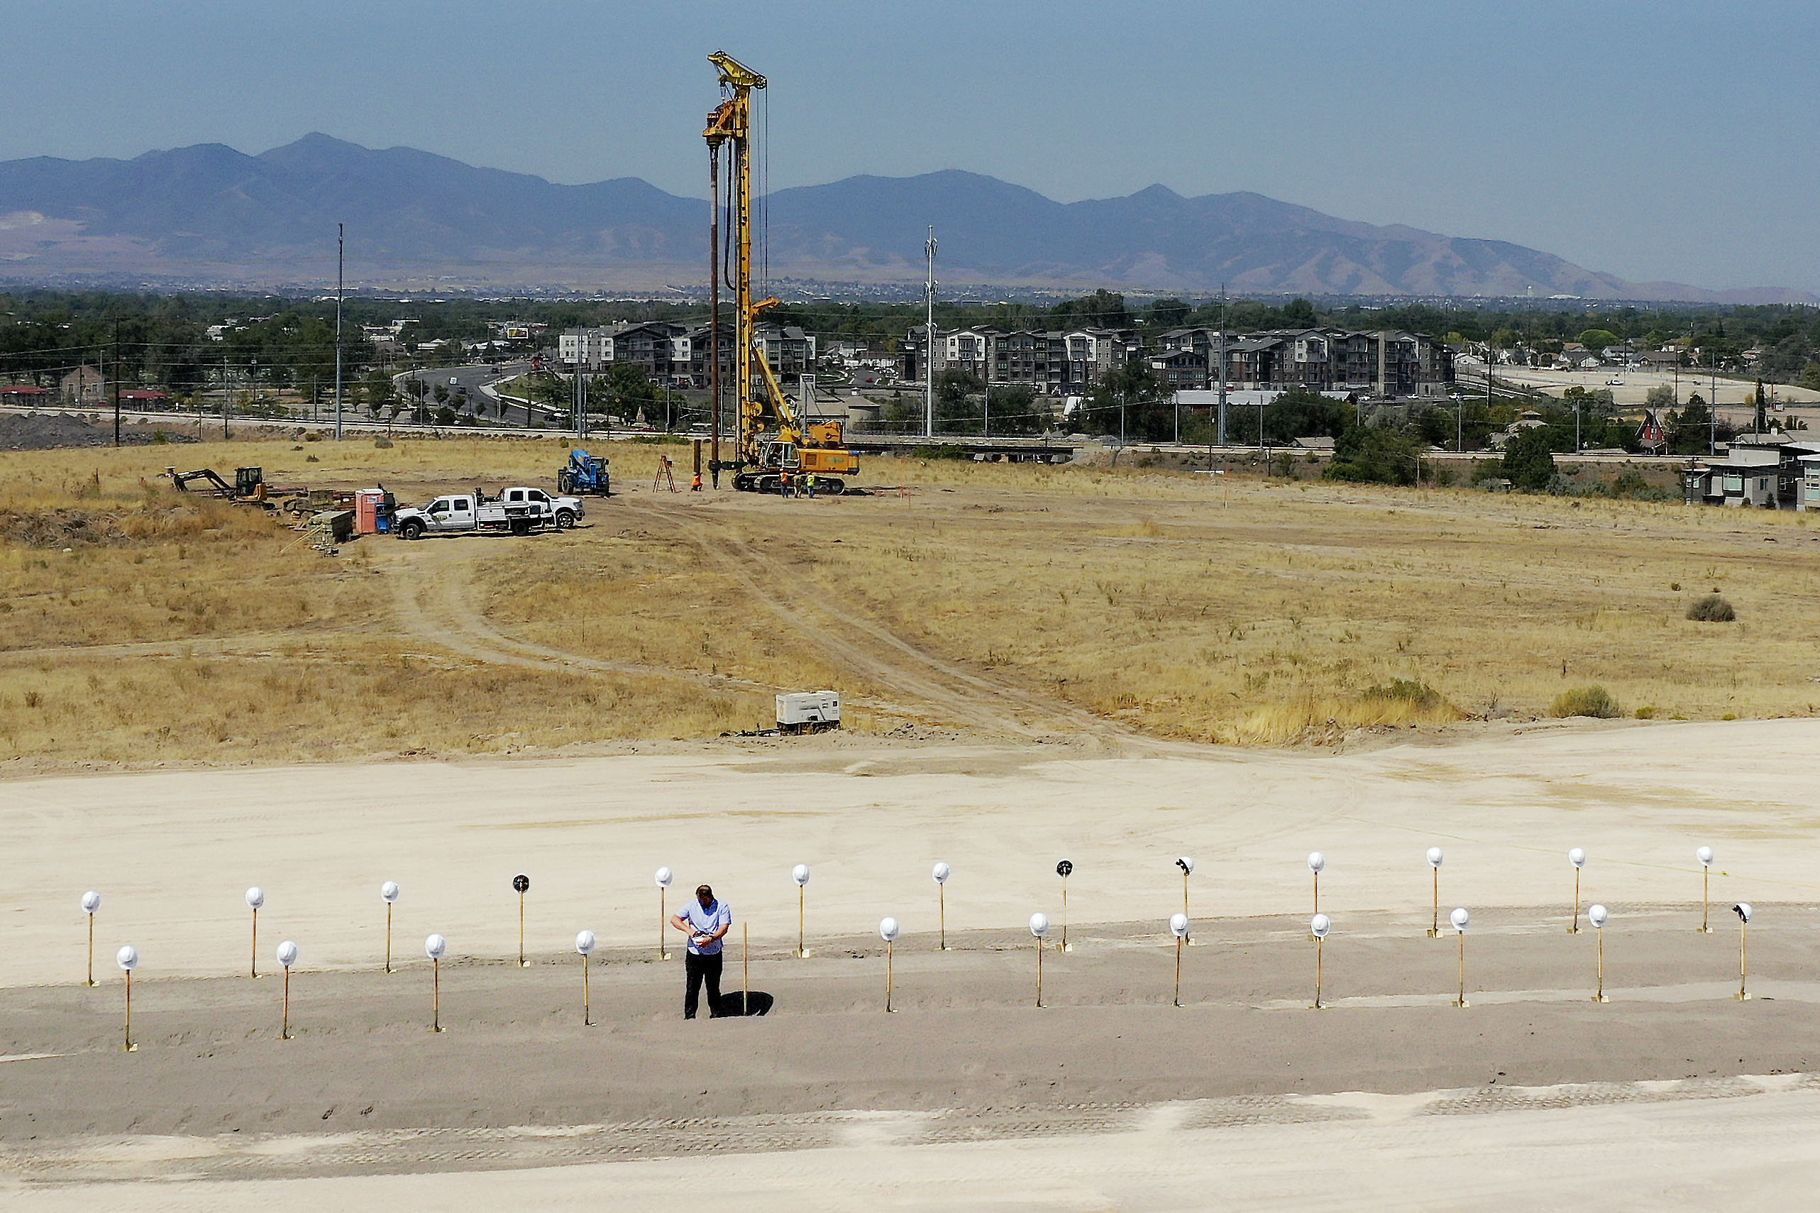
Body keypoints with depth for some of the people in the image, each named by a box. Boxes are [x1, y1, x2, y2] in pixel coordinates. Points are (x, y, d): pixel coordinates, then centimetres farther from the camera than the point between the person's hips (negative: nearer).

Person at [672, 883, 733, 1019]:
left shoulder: (721, 907, -4)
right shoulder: (691, 907, 1)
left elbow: (724, 927, -13)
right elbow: (675, 920, -3)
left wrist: (711, 939, -30)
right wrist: (688, 930, -20)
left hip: (714, 955, -1)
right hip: (694, 954, 1)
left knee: (713, 987, 9)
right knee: (692, 987, 0)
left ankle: (716, 1015, 22)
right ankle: (689, 1016, 8)